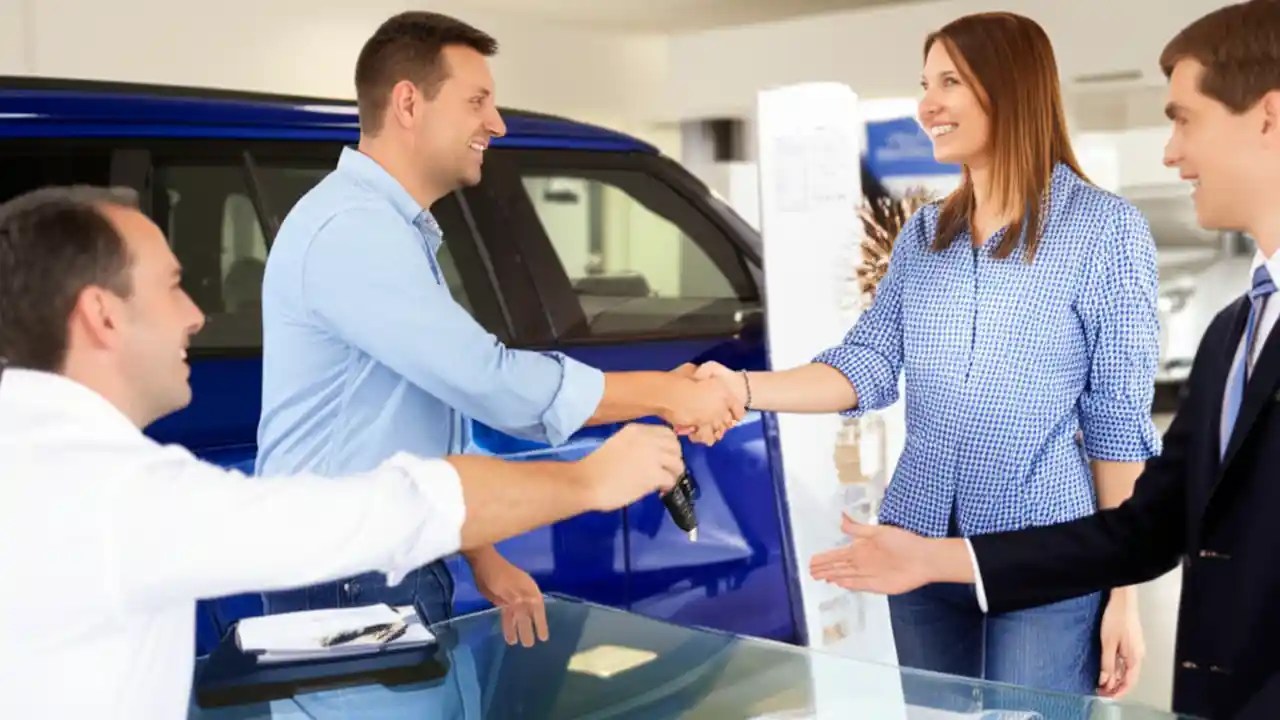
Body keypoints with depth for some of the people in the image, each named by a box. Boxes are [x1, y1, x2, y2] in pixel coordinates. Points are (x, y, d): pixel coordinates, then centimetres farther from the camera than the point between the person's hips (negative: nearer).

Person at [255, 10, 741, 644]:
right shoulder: (352, 228, -19)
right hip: (349, 589, -9)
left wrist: (481, 556, 12)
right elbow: (492, 383, -24)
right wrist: (665, 394, -15)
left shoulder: (395, 230, 15)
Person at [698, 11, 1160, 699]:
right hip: (921, 549, 5)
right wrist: (745, 389, -14)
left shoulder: (1105, 228, -6)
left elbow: (1119, 417, -6)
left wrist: (1124, 591, -7)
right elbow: (868, 365, 3)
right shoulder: (922, 234, 9)